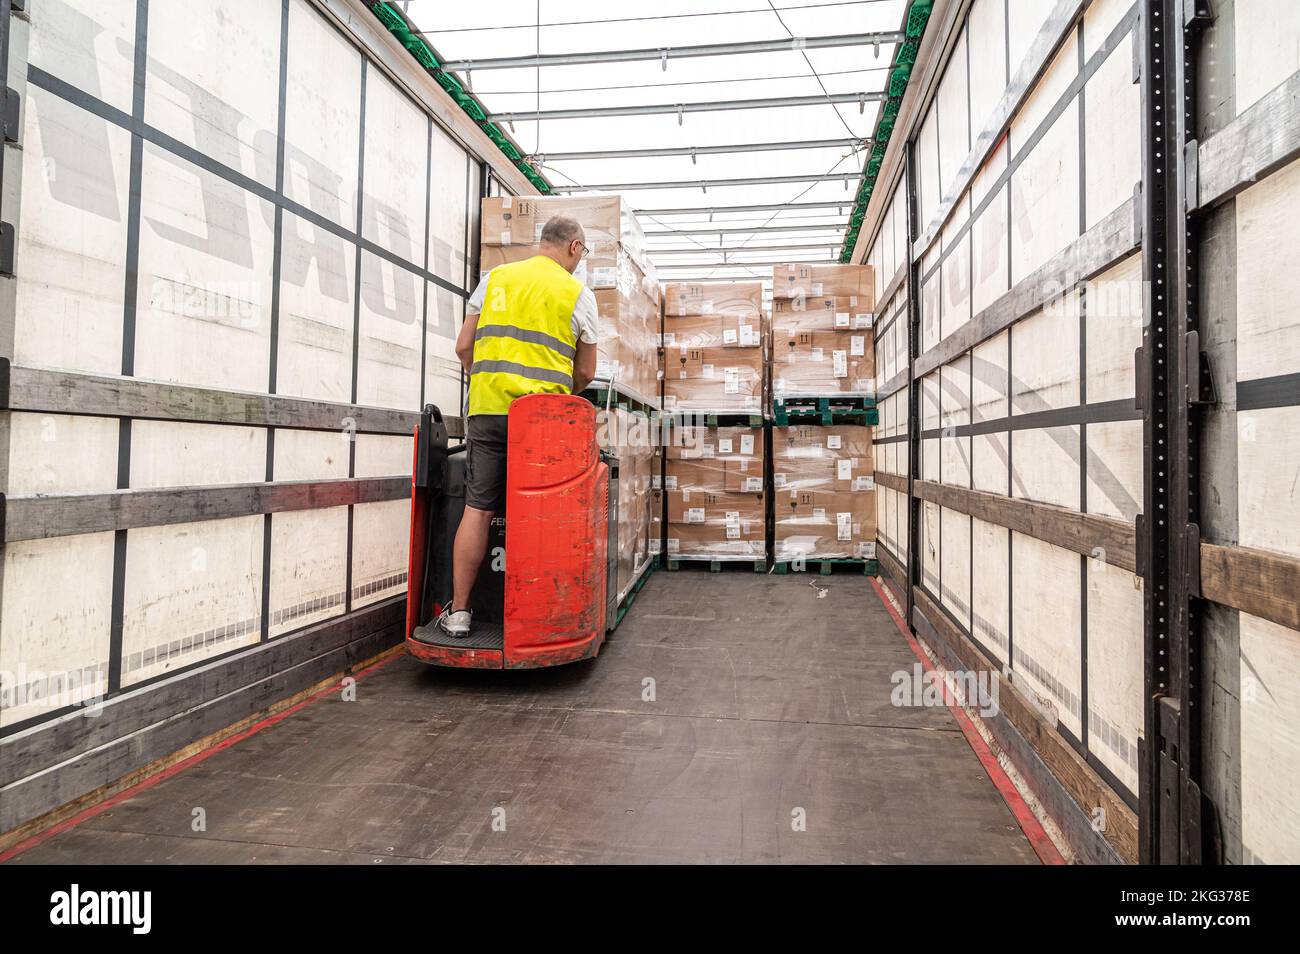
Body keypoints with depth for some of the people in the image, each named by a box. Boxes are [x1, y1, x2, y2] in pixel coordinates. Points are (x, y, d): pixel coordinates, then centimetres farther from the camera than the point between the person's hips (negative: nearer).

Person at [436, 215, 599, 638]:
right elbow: (585, 372, 10)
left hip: (488, 410, 2)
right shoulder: (579, 294, 7)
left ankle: (458, 611, 9)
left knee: (478, 508, 5)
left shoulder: (495, 278, 14)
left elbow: (464, 346, 12)